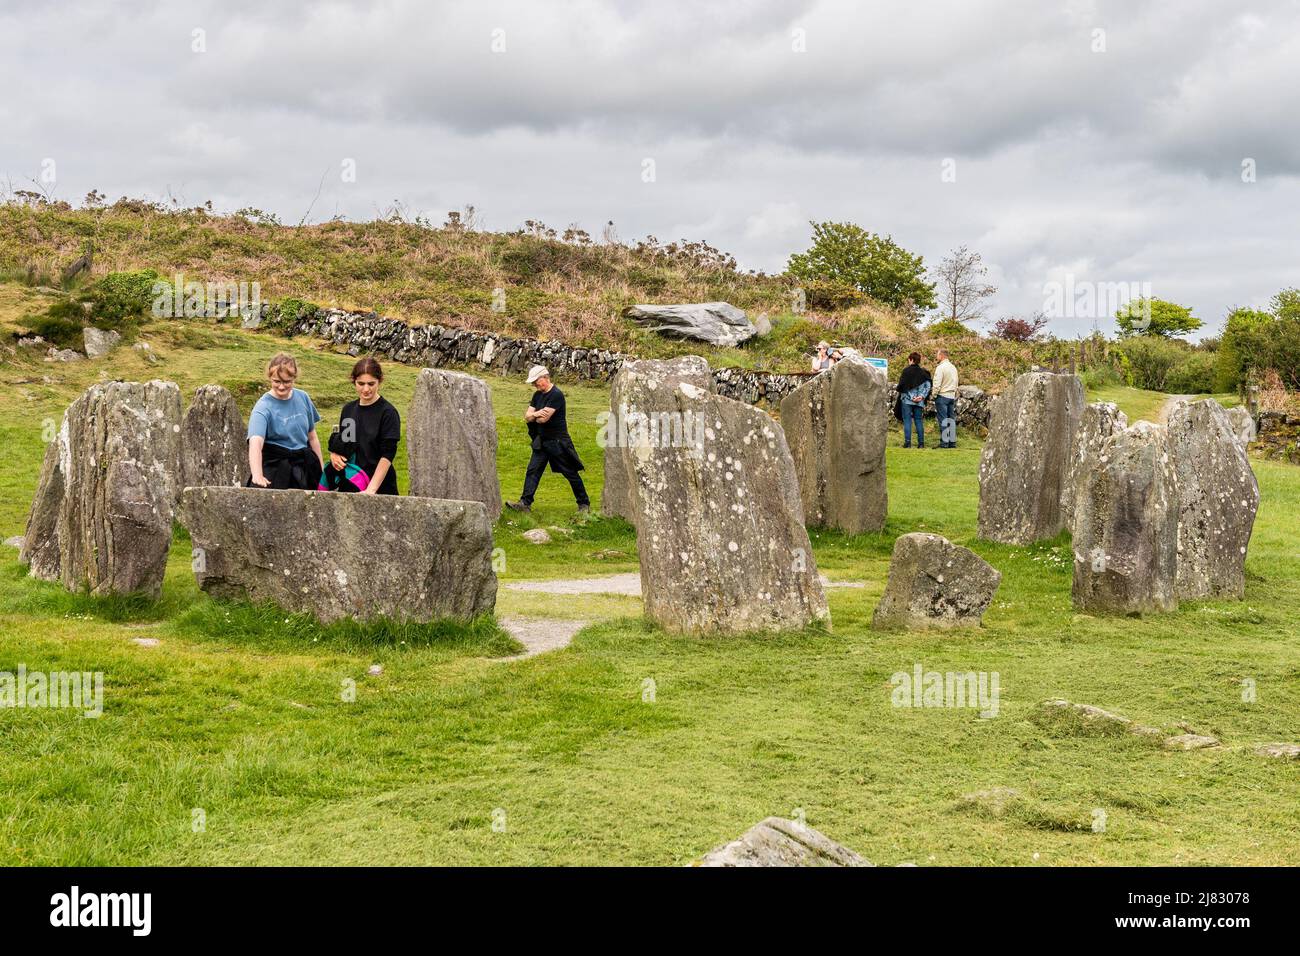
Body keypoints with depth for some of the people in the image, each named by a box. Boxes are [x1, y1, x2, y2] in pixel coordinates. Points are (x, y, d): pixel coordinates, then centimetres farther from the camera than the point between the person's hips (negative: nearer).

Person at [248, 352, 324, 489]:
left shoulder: (303, 398, 3)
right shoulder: (263, 407, -13)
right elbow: (255, 443, -29)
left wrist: (320, 471, 15)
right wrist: (257, 475, -45)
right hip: (275, 466, -4)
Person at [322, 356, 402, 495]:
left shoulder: (388, 413, -9)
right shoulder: (348, 409, 9)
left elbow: (387, 455, -14)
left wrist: (371, 489, -24)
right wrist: (334, 454, 0)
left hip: (379, 486, -5)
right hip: (347, 485, 5)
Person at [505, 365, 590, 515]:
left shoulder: (556, 395, -17)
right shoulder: (537, 395, 10)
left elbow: (543, 419, -23)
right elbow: (527, 416, 4)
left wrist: (534, 416, -3)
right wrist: (535, 414, -17)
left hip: (558, 442, -8)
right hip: (541, 441, 8)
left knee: (571, 473, 1)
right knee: (532, 471, -1)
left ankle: (584, 504, 11)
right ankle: (525, 504, -3)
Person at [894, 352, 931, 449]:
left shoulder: (907, 371, -8)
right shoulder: (923, 372, 7)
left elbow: (901, 385, -12)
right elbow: (928, 386, 0)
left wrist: (900, 390, 4)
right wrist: (922, 396, -4)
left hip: (907, 400, -4)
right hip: (919, 402, 4)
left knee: (907, 421, -1)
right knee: (918, 421, 10)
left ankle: (907, 442, -5)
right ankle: (921, 443, 8)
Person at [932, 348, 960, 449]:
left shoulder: (940, 367, -11)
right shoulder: (953, 367, 13)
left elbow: (937, 384, -16)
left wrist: (934, 395, -5)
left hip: (942, 395, -7)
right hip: (952, 395, 7)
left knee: (943, 420, -6)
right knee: (951, 420, 8)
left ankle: (944, 442, -8)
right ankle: (952, 441, 8)